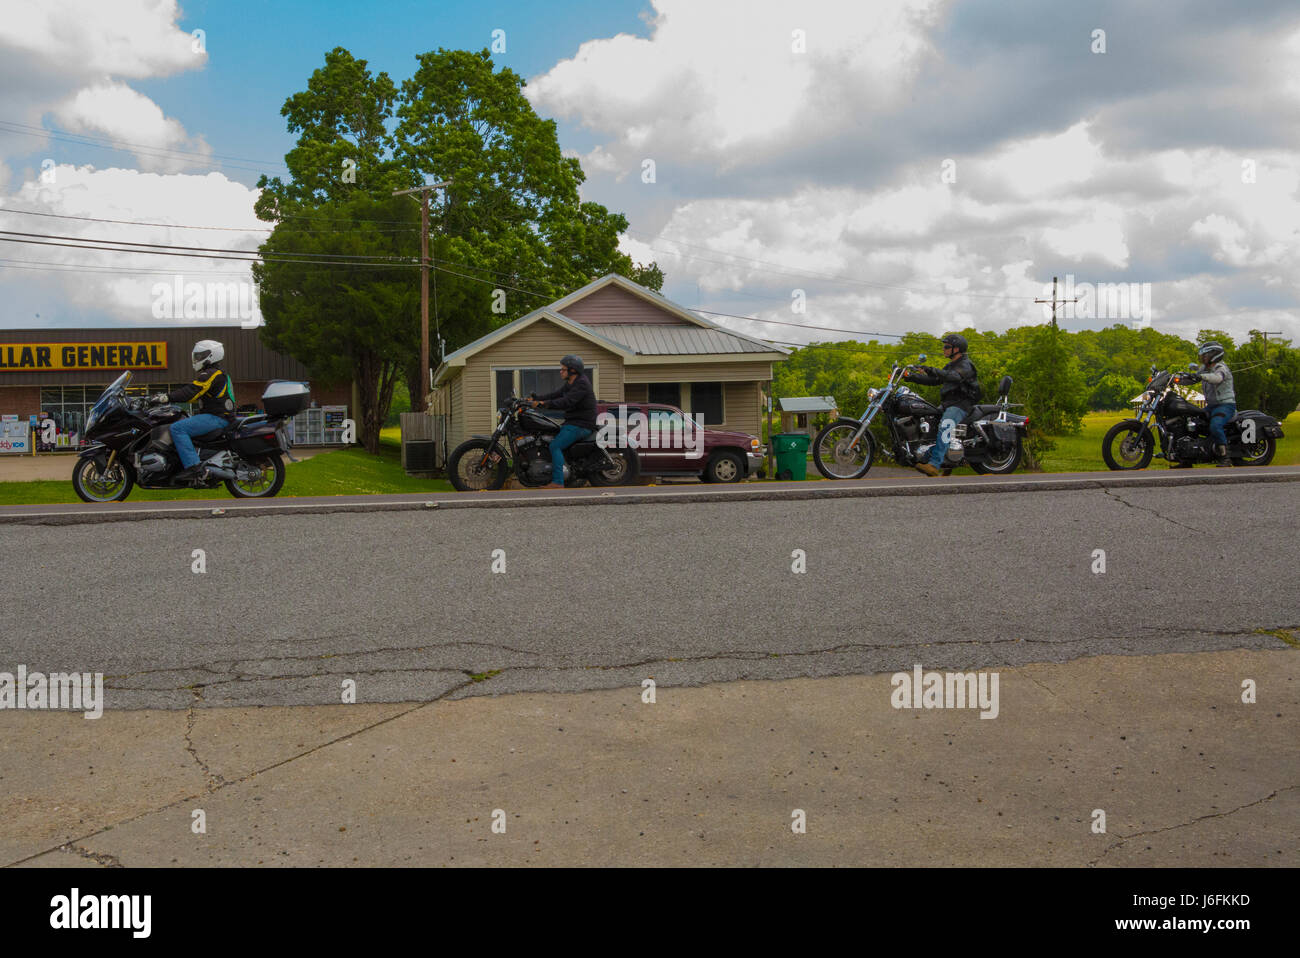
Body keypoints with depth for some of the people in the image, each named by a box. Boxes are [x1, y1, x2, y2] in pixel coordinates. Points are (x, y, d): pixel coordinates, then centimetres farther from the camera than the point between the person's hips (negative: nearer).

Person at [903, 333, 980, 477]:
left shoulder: (966, 365, -9)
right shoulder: (951, 365, 22)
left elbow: (954, 376, -30)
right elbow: (934, 380, 20)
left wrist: (930, 370, -41)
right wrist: (911, 376, 9)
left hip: (960, 405, -10)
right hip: (946, 404, 10)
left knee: (945, 427, -33)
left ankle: (934, 465, -46)